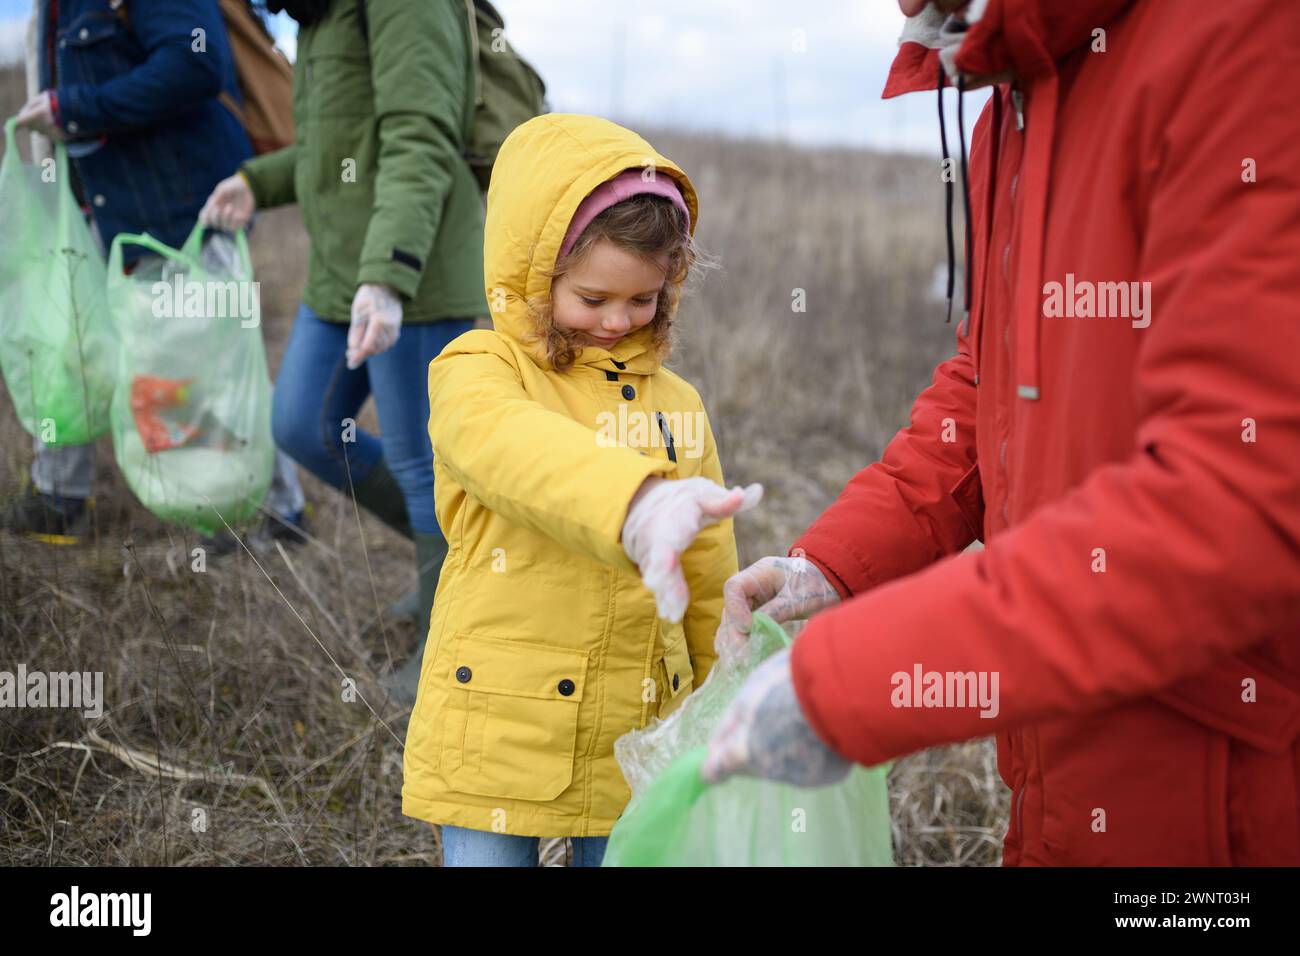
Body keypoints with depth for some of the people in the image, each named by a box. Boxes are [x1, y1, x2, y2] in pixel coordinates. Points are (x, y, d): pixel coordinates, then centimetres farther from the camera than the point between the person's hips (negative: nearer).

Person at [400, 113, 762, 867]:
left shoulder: (677, 406, 7)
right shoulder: (477, 371, -6)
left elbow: (710, 589, 13)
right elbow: (510, 449, -31)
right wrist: (634, 505, -49)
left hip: (635, 748, 3)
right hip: (497, 743, -3)